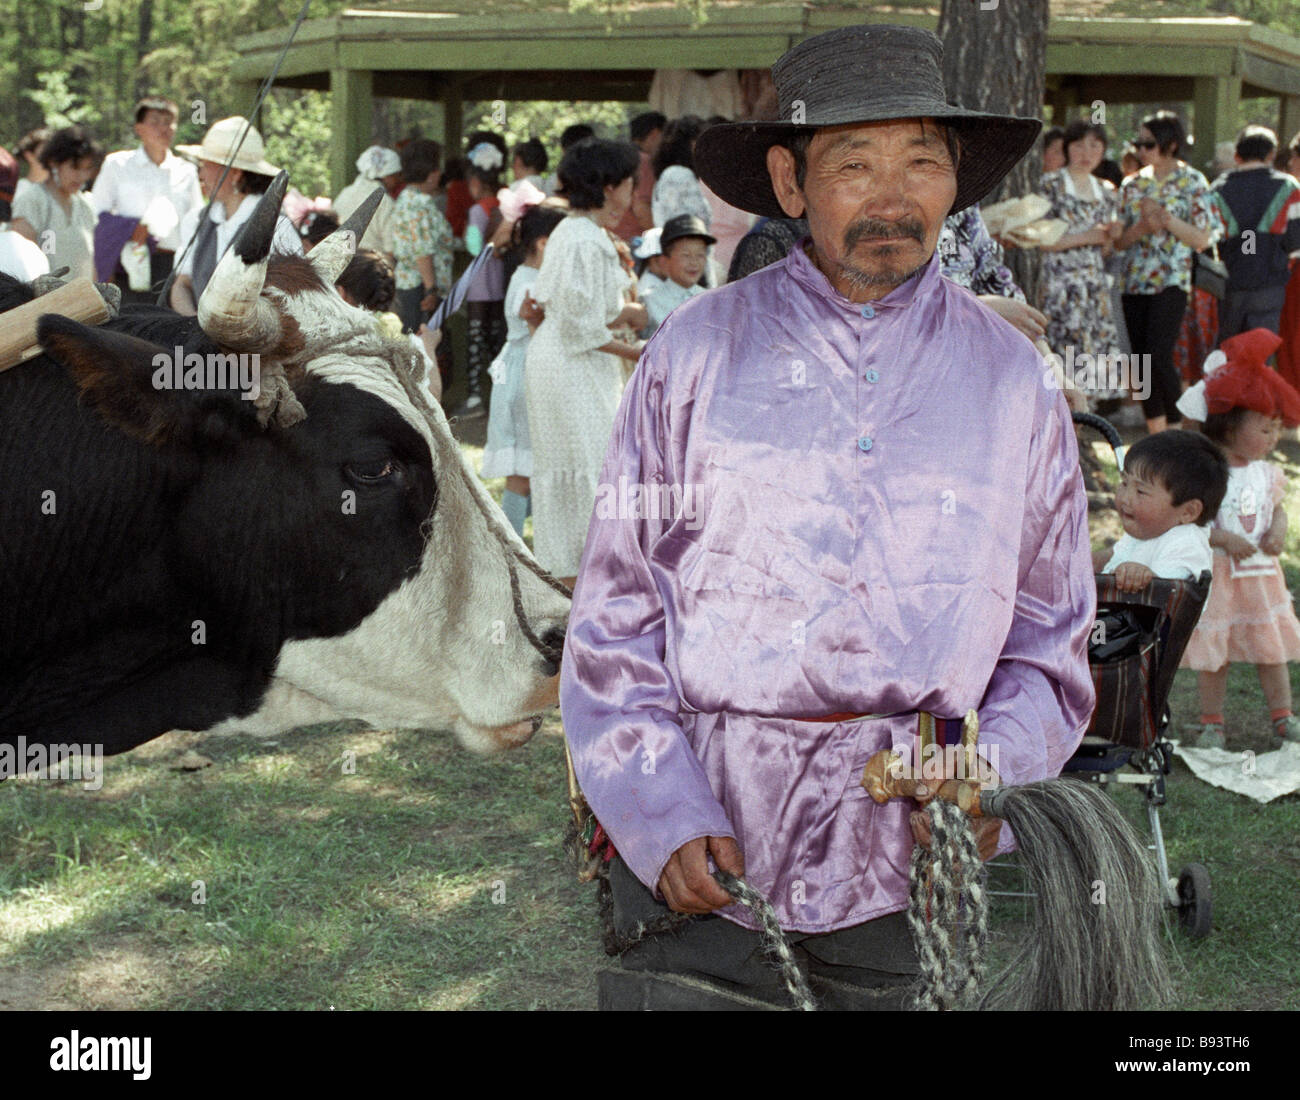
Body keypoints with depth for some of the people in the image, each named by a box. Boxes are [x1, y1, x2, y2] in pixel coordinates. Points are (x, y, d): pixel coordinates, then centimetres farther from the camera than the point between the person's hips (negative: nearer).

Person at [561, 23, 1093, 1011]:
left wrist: (987, 775, -6)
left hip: (914, 873, 1)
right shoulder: (694, 355, 2)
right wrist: (663, 816, -9)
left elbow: (1047, 646, 12)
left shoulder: (1012, 381, 6)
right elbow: (615, 623, 3)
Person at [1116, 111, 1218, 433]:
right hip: (1135, 282, 5)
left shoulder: (1192, 182, -1)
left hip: (1171, 282, -5)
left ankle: (1176, 429, -4)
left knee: (1158, 355, -18)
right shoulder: (1132, 185, 11)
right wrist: (1141, 227, -10)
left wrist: (1166, 219, -17)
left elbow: (1203, 239, -5)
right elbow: (1118, 240, 9)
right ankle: (1157, 436, 15)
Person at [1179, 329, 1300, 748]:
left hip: (1261, 573, 5)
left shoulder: (1266, 472, 2)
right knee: (1213, 652, 6)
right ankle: (1212, 722, 21)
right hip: (1216, 575, -5)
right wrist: (1225, 540, -26)